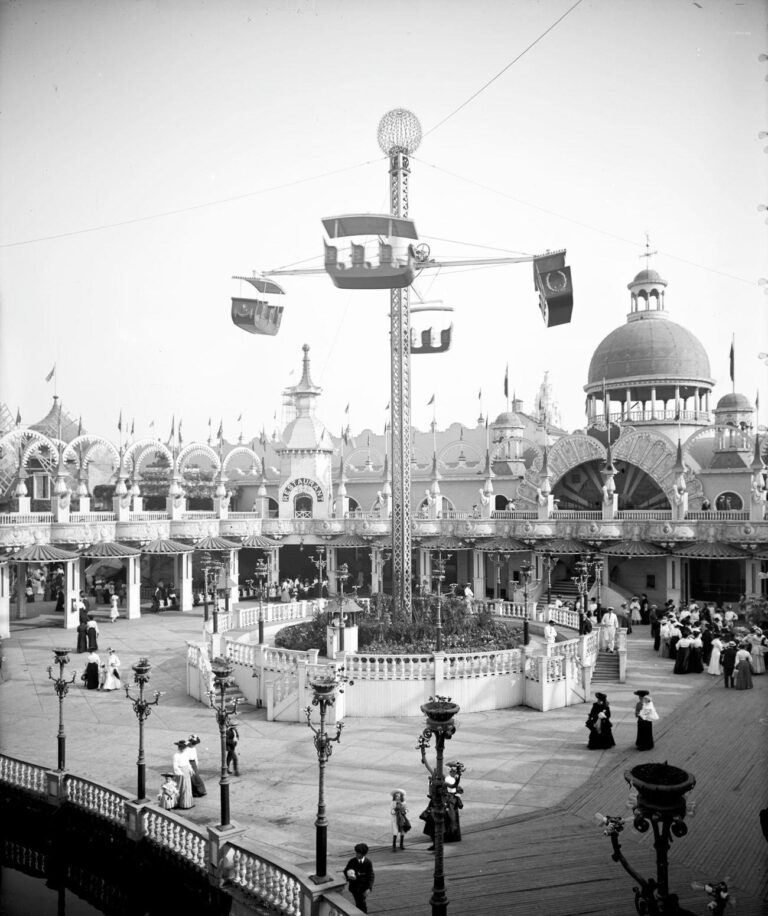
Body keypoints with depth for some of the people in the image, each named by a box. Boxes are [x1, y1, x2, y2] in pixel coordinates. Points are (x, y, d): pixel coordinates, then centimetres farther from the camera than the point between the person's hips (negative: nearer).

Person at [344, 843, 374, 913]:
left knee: (363, 903, -3)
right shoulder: (352, 861, -8)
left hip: (364, 887, -1)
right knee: (358, 903, 8)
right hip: (354, 886, 1)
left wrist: (369, 888, -15)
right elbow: (345, 871, 4)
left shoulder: (368, 862, -10)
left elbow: (371, 876, -7)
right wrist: (348, 876, -18)